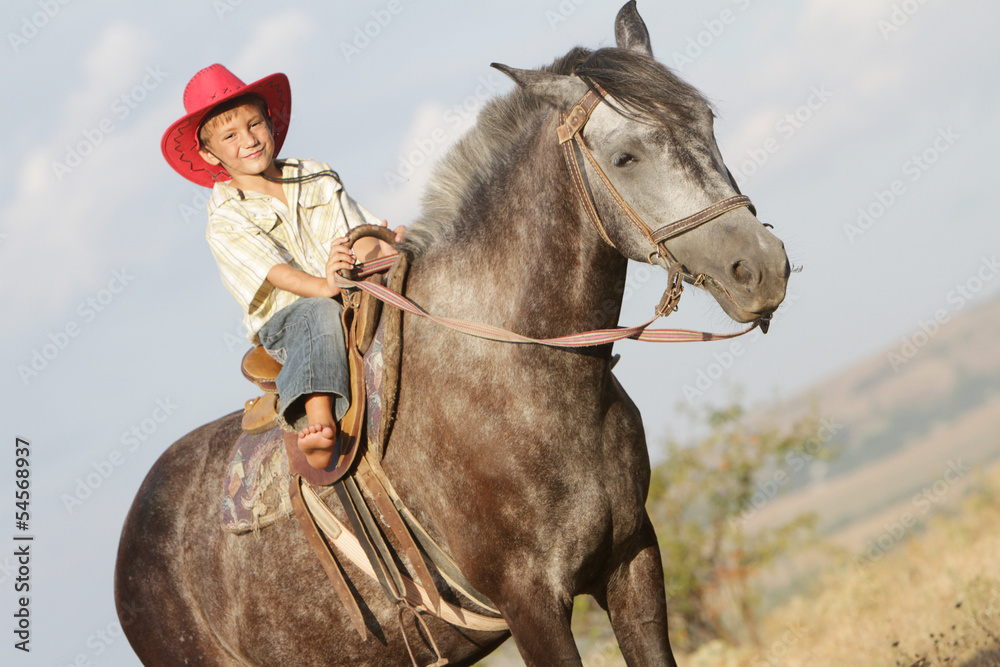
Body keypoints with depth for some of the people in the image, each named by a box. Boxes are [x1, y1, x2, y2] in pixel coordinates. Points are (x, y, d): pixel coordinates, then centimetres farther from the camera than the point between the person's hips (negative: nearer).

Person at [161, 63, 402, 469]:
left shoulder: (319, 179, 16)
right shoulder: (226, 220, 1)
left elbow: (358, 230, 4)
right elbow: (271, 269, -15)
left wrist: (370, 252, -22)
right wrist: (322, 287, -33)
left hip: (356, 303, 4)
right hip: (284, 322, -4)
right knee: (319, 314, -39)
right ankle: (317, 423, -58)